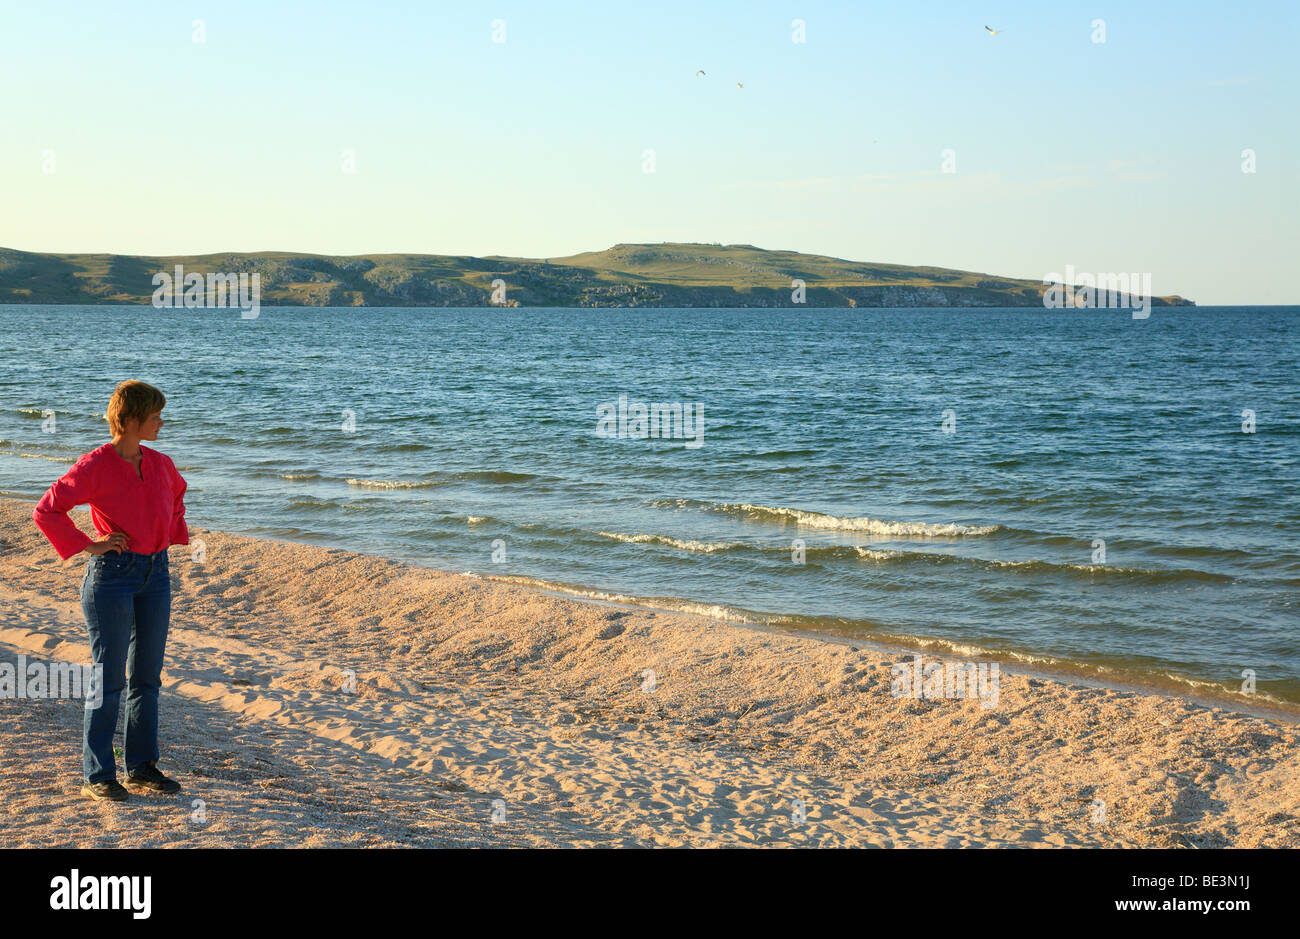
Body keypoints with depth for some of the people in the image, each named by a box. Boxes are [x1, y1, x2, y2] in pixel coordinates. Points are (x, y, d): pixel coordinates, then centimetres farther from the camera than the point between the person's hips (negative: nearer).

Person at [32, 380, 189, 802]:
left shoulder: (160, 464, 8)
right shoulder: (94, 466, -11)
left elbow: (176, 494, 31)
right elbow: (46, 510, -12)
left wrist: (177, 535, 19)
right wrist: (88, 546, -13)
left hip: (156, 573, 6)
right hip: (112, 574, -6)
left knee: (146, 675, 10)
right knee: (110, 678, -4)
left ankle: (141, 768, 19)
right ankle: (96, 776, 5)